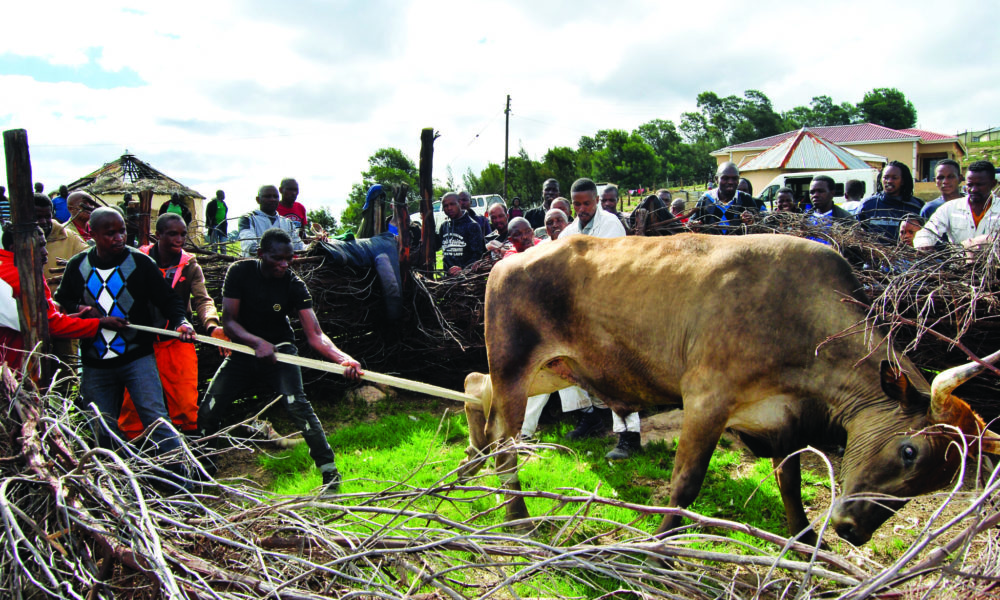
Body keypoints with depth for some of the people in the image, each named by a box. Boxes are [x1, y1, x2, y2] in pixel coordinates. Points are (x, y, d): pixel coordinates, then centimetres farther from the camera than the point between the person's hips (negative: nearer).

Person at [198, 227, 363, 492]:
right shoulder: (240, 272, -13)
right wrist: (258, 342, -33)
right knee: (208, 412, -4)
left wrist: (343, 359, -43)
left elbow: (315, 335, -24)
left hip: (279, 350, -2)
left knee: (296, 403, -24)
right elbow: (228, 321, -15)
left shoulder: (294, 285, -16)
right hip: (244, 350, 2)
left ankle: (329, 471, -15)